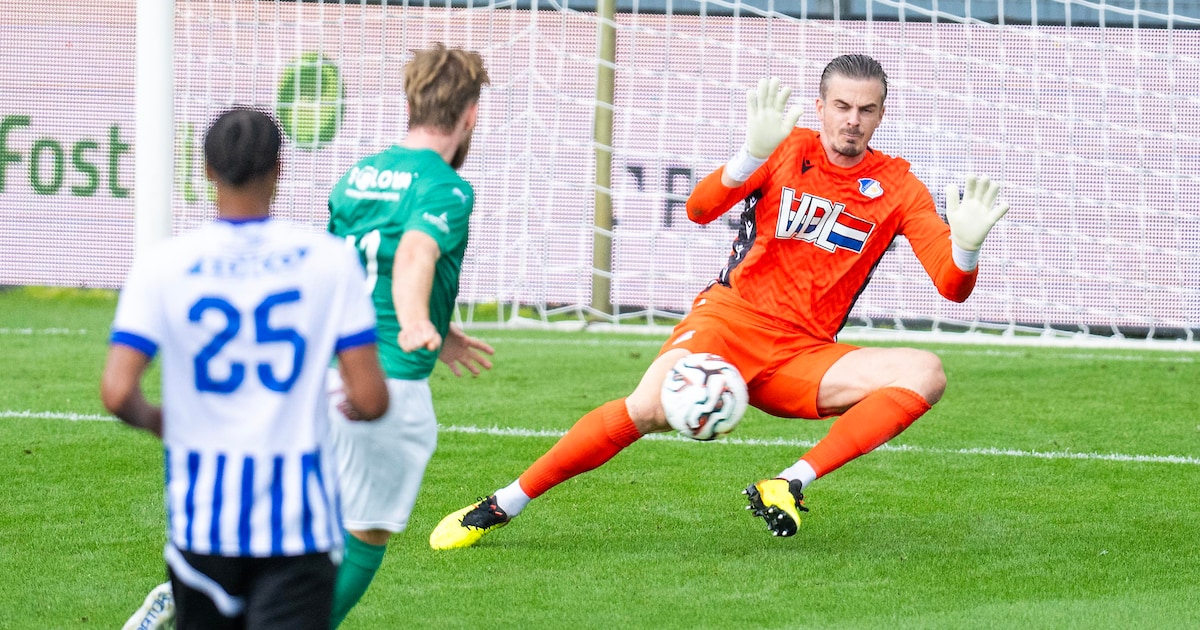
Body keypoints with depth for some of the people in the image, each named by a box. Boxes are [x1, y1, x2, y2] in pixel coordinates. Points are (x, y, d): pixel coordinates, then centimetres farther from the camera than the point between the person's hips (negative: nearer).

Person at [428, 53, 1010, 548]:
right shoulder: (787, 150, 2)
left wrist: (966, 244, -25)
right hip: (732, 315, -2)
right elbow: (700, 208, -12)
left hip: (802, 355, 2)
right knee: (650, 408, -29)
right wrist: (754, 154, -30)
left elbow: (953, 286, -2)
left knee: (925, 374, -21)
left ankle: (789, 486, -24)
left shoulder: (897, 189, 5)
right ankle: (500, 507, -16)